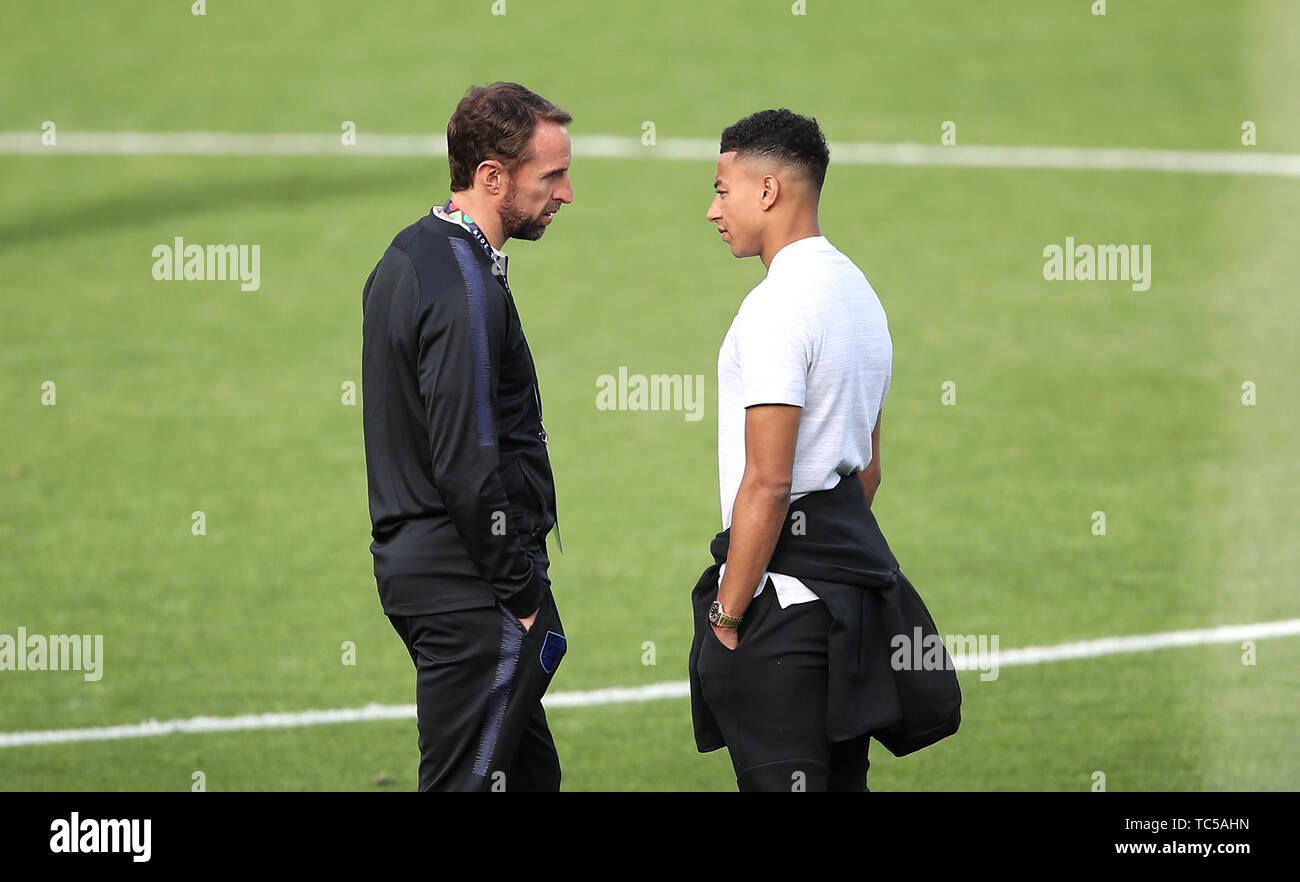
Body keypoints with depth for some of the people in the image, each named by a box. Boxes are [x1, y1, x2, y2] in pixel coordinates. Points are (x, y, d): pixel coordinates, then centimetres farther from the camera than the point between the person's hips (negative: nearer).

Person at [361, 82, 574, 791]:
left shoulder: (406, 259, 14)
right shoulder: (465, 290, -19)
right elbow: (468, 467, -23)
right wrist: (524, 593, -15)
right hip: (469, 587, -10)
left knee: (531, 773, 15)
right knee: (471, 779, -8)